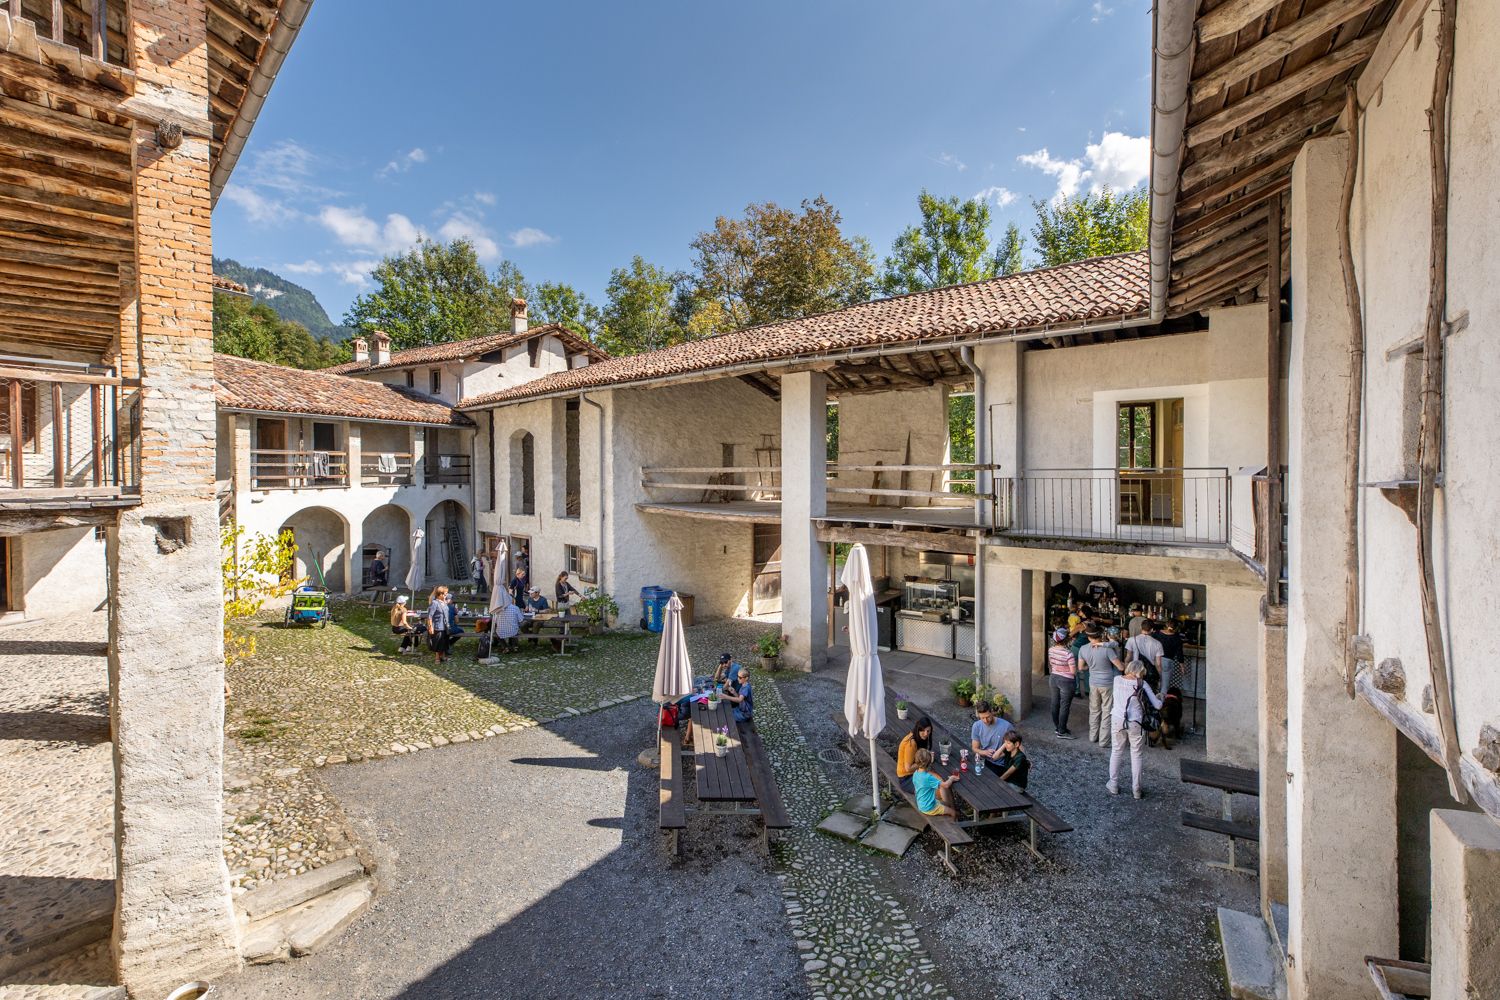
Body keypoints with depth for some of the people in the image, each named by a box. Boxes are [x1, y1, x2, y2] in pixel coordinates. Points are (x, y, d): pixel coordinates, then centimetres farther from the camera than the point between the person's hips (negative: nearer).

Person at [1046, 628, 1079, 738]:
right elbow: (1073, 671, -21)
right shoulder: (1068, 653, -24)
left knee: (1055, 703, 17)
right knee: (1065, 706, 3)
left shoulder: (1050, 650, -2)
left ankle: (1057, 727, 31)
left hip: (1053, 678, 7)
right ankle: (1062, 732, 10)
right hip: (1066, 681, -7)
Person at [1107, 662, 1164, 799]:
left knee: (1116, 752, 16)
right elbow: (1157, 705, -4)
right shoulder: (1142, 684, -8)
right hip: (1135, 723, -1)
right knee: (1136, 755, 13)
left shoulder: (1117, 680, -2)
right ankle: (1136, 789, 21)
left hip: (1117, 721, 2)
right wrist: (1160, 697, 19)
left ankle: (1113, 786, 23)